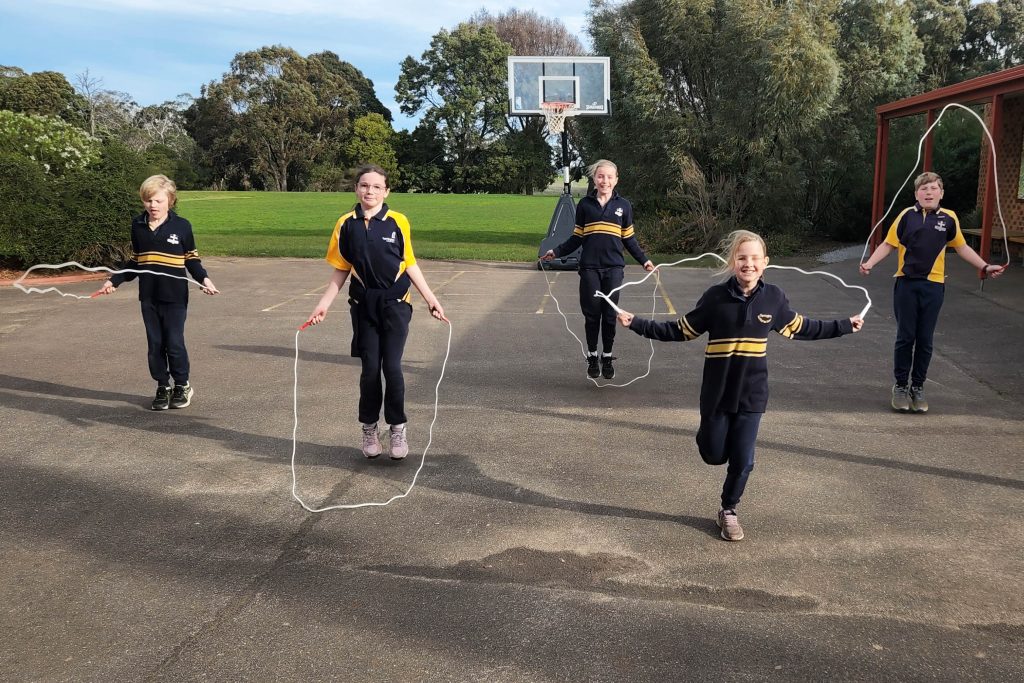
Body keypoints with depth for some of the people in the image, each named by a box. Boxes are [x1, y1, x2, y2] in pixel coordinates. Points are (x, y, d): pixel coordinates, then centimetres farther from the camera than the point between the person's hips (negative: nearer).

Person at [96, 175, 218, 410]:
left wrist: (204, 278, -15)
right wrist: (114, 281, 12)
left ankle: (182, 386, 18)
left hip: (175, 296, -4)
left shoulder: (182, 226, -5)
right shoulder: (138, 226, 7)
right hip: (148, 297, 4)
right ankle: (163, 387, 21)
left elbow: (192, 260, 1)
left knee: (174, 342, -1)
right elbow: (135, 262, 16)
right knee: (155, 343, 8)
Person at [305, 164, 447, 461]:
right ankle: (369, 429, 21)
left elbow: (409, 264, 4)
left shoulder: (398, 222, -3)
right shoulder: (346, 225, 1)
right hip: (364, 305, 1)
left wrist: (430, 298, 3)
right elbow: (341, 269, 6)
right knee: (370, 369, 4)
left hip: (395, 304, -1)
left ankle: (398, 428, 13)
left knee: (392, 367, -4)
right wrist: (324, 303, -1)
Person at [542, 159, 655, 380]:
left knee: (610, 314, 2)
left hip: (614, 268, 0)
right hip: (590, 268, 0)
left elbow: (629, 239, 12)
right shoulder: (585, 204, 6)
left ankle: (607, 358, 16)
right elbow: (577, 238, 11)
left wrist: (644, 260, 5)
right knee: (592, 314, 2)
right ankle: (592, 357, 16)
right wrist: (557, 251, 3)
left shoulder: (623, 205, 7)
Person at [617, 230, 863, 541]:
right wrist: (637, 324, -9)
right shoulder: (716, 297, -10)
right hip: (717, 394, -1)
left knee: (742, 461, 5)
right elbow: (680, 331, -3)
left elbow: (801, 328, 14)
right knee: (713, 455, 8)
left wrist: (845, 326, 19)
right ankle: (708, 431, 44)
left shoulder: (773, 297, -3)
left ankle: (728, 510, 28)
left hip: (751, 395, 1)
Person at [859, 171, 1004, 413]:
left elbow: (962, 247, 15)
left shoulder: (949, 218, 3)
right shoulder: (907, 215, -2)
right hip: (906, 284, -1)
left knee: (925, 340, 7)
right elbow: (888, 244, 0)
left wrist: (985, 267, 13)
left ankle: (917, 387, 20)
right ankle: (900, 386, 17)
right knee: (905, 337, 4)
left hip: (933, 286, 1)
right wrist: (869, 263, -13)